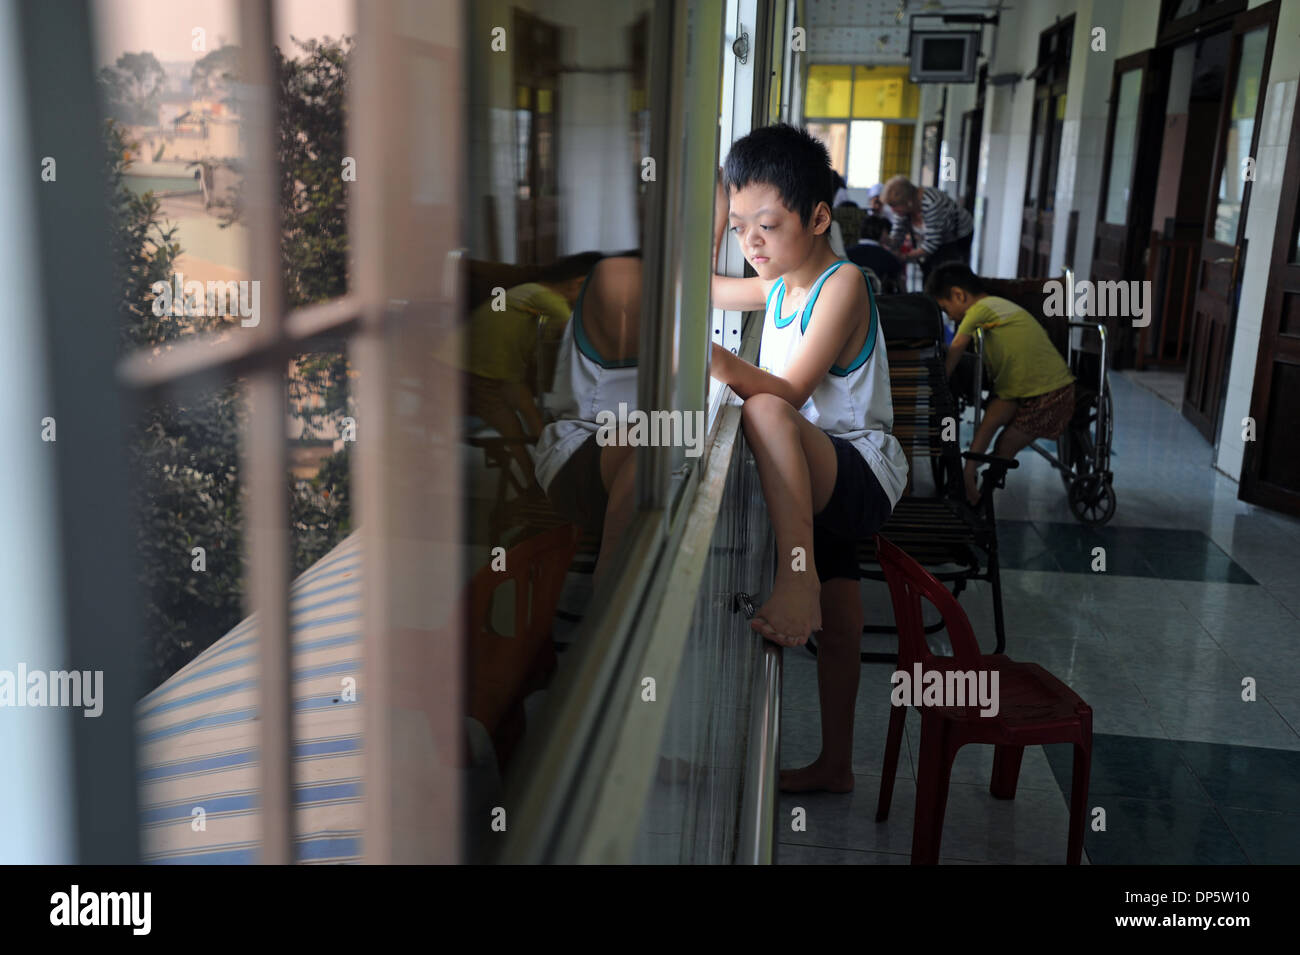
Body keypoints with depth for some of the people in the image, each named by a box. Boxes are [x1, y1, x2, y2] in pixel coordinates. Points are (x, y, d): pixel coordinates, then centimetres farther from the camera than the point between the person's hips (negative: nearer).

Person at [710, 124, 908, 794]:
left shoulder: (843, 284, -13)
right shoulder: (780, 285, 12)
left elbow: (790, 393, -23)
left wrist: (717, 361, -40)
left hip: (861, 469, -9)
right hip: (818, 480, 9)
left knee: (765, 413, -36)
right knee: (835, 619, 18)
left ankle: (796, 582, -42)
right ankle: (835, 764, 32)